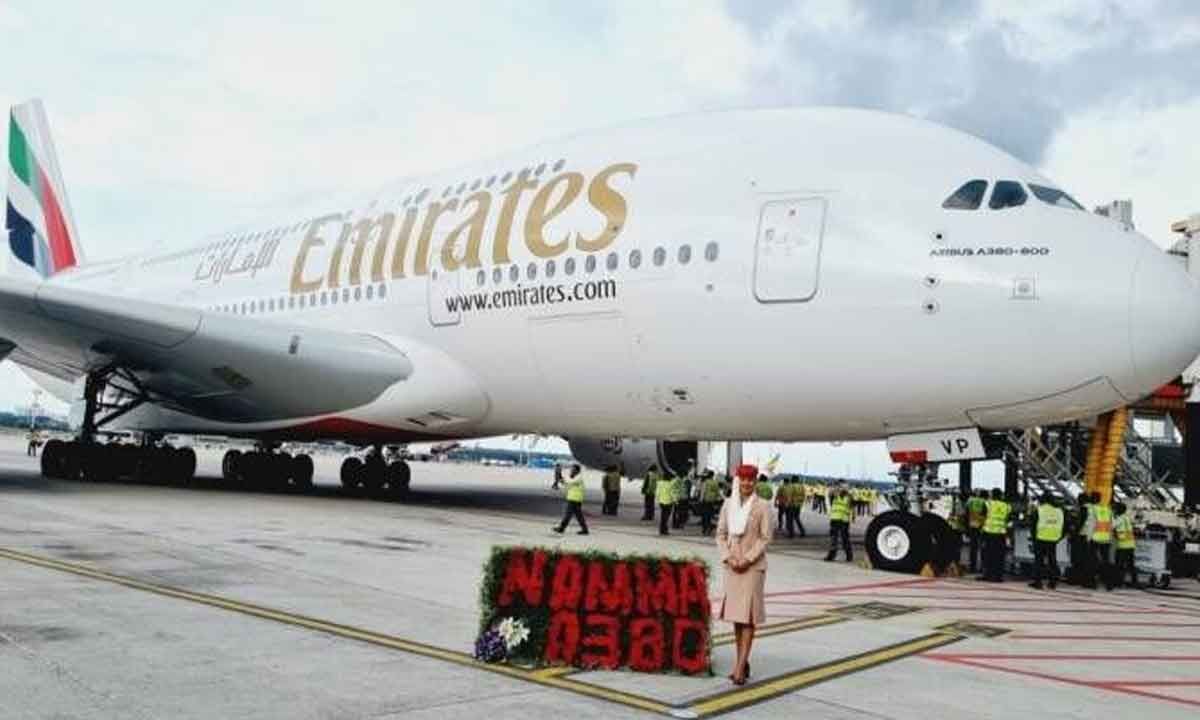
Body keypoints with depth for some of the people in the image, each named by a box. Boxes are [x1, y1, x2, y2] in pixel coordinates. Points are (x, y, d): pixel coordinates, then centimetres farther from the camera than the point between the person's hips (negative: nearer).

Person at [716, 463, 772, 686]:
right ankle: (742, 662, 19)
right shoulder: (728, 504, 7)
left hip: (753, 565, -4)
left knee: (748, 615, -6)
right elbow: (720, 534, 8)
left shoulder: (763, 506, -4)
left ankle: (740, 667, -7)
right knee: (735, 614, 9)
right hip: (731, 565, 4)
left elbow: (765, 538, -6)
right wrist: (728, 557, -6)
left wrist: (747, 559, -14)